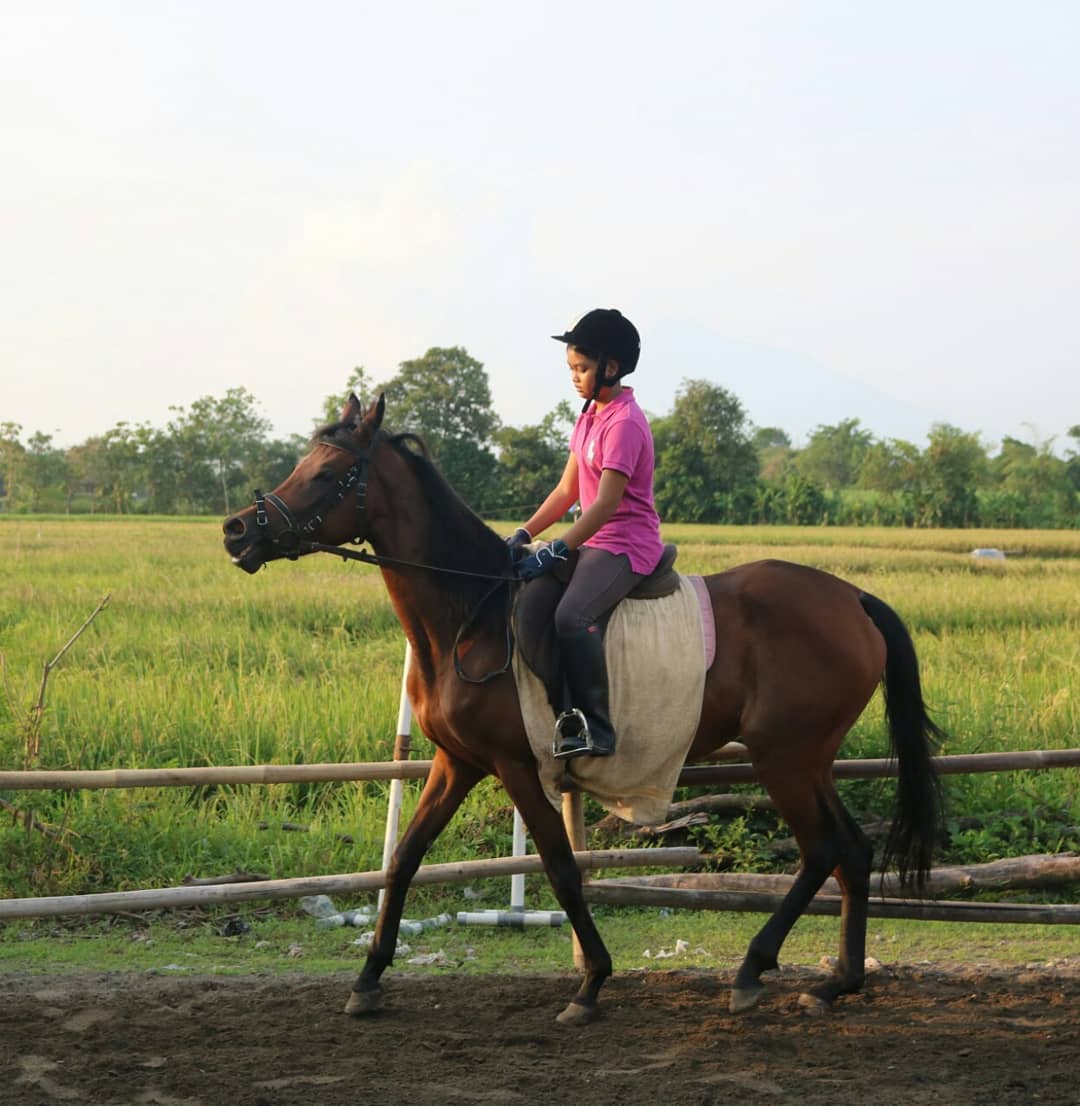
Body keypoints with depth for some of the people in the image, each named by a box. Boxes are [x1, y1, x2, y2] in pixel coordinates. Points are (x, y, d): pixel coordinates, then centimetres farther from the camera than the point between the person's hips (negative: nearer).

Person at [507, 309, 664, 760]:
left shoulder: (624, 423, -16)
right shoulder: (589, 416, 14)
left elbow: (605, 504, -23)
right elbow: (567, 490, 15)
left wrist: (554, 553, -27)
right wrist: (522, 536, 5)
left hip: (626, 545, -10)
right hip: (594, 541, 10)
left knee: (572, 615, -32)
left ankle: (596, 728, -28)